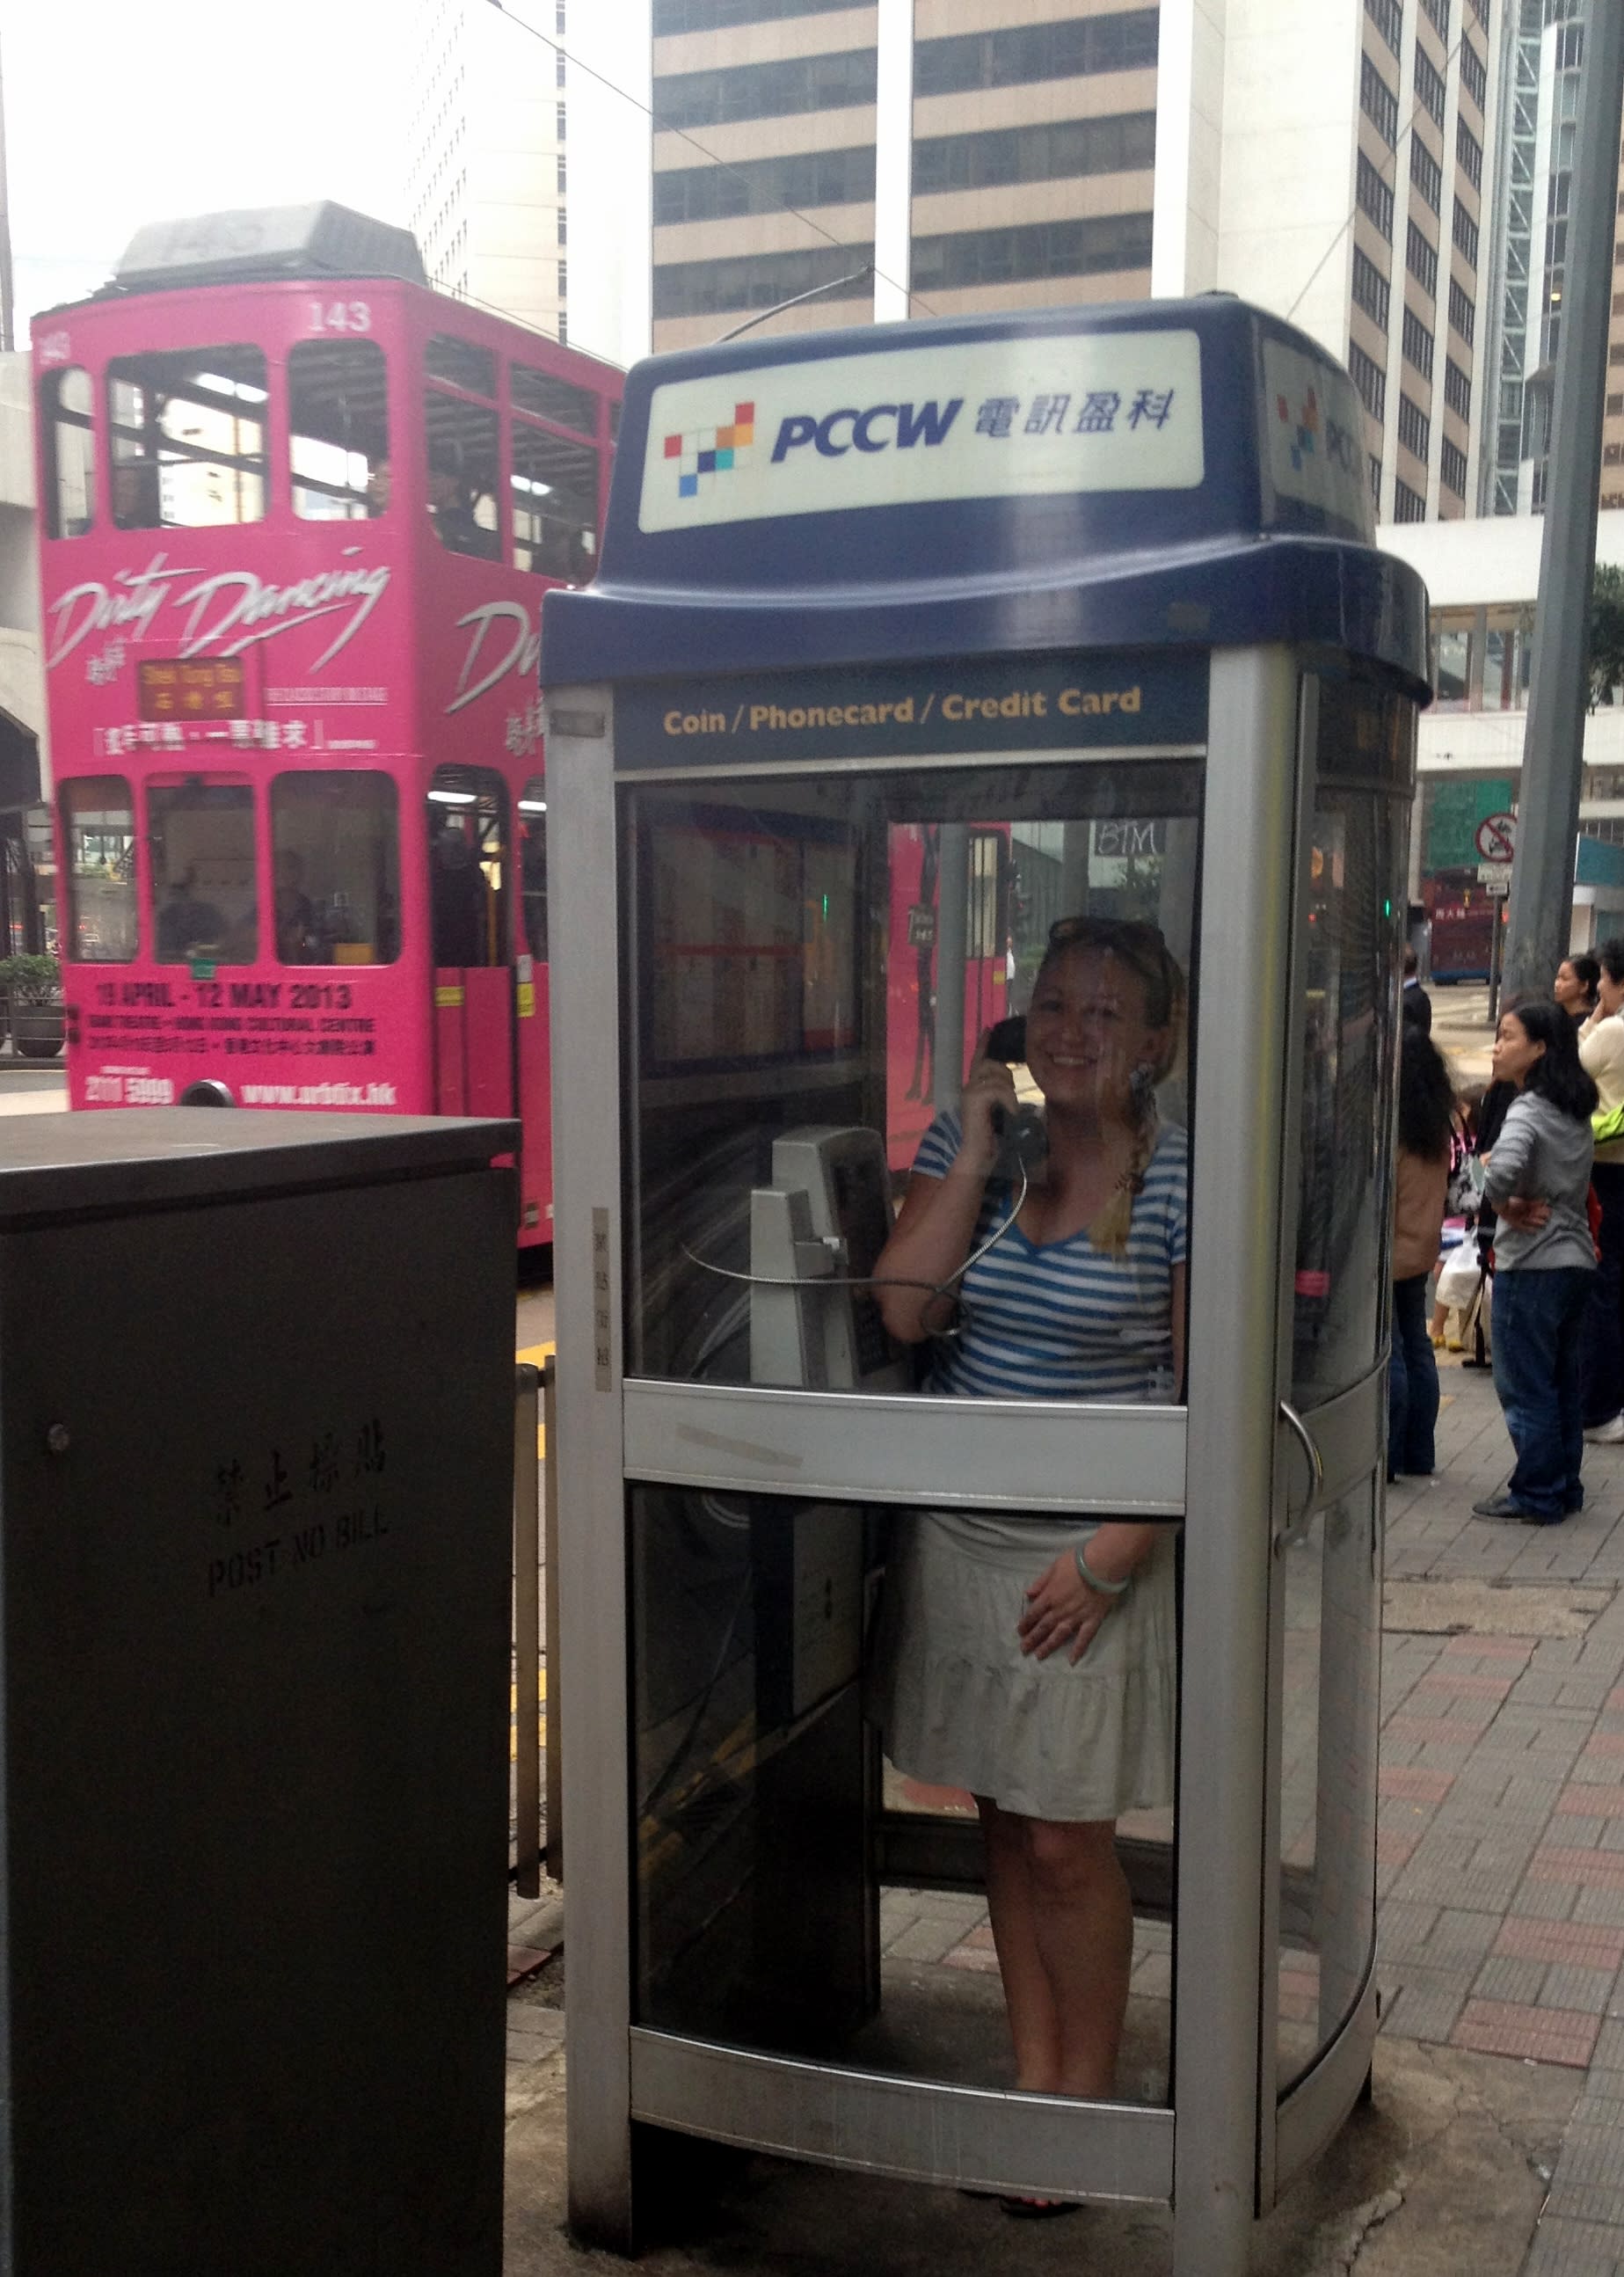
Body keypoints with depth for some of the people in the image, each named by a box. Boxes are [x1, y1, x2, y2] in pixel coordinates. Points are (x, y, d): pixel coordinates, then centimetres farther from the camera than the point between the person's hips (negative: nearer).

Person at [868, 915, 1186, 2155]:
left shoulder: (1181, 1178, -10)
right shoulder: (969, 1140, 1)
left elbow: (1202, 1391, -7)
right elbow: (902, 1309, -11)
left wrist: (1117, 1550, -13)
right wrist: (980, 1145, -14)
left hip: (1091, 1546, -4)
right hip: (962, 1530, 4)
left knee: (1067, 1842, 1)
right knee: (1004, 1818, 14)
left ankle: (1087, 2093, 22)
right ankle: (1033, 2075, 29)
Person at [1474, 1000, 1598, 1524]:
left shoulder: (1527, 1111, -16)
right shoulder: (1576, 1112, 11)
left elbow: (1502, 1169, -34)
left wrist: (1506, 1205, -15)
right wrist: (1536, 1204, 3)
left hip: (1531, 1264, -9)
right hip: (1576, 1259, 9)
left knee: (1524, 1387, 0)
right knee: (1561, 1383, 16)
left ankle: (1535, 1496, 4)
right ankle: (1564, 1488, 23)